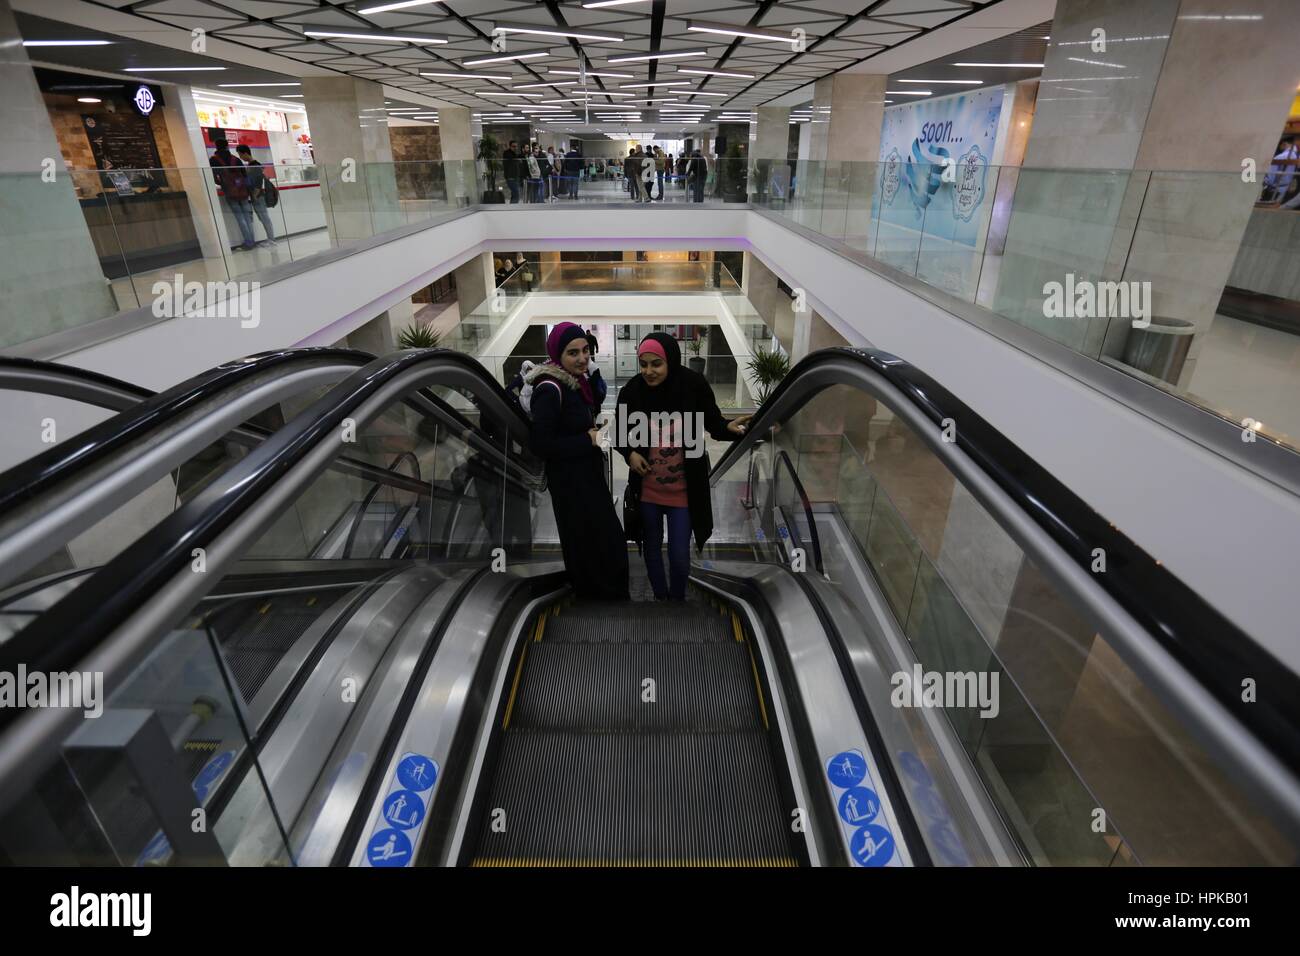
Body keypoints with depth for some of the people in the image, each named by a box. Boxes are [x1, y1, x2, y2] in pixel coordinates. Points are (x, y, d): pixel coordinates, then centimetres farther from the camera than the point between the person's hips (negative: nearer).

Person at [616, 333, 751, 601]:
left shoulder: (693, 385, -16)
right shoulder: (631, 391, -12)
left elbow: (713, 422, -6)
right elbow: (621, 433, 3)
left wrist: (729, 427, -28)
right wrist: (630, 453, -16)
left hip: (683, 489, -2)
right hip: (647, 487, 2)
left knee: (679, 554, 5)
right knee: (652, 547, 19)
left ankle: (678, 598, 35)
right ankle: (660, 596, 44)